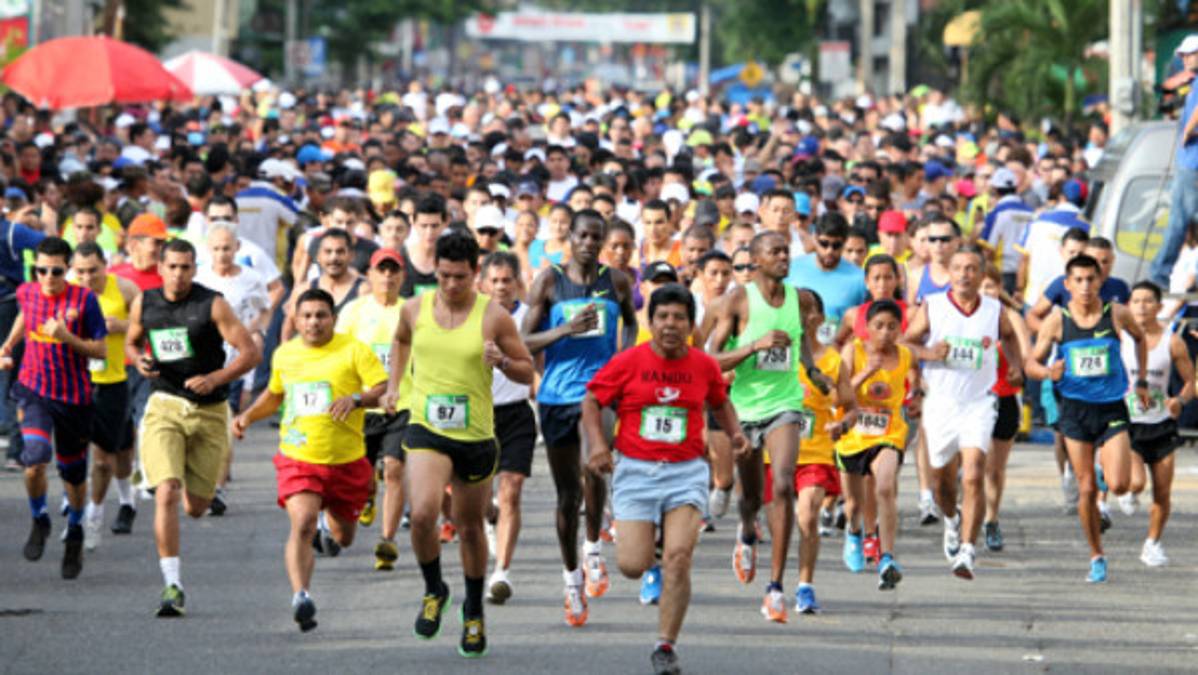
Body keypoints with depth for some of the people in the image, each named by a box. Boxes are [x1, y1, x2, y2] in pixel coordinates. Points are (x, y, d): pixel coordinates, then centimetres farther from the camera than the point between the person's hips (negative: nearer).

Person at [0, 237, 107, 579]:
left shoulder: (84, 300, -12)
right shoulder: (27, 293, -1)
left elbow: (100, 350, -10)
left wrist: (67, 338, -24)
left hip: (74, 396, -1)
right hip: (34, 390, 1)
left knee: (73, 473, 12)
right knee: (35, 461, -21)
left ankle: (75, 532, 38)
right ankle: (39, 521, 6)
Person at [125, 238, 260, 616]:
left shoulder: (212, 305, -8)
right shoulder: (144, 304, 3)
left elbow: (251, 353, -9)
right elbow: (131, 342, 21)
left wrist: (215, 378, -23)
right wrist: (139, 361, -3)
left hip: (209, 411, -1)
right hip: (164, 407, 1)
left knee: (196, 508, 8)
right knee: (166, 493, -19)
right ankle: (172, 585, -16)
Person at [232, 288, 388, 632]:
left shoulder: (354, 350, -6)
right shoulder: (284, 355, 7)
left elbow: (386, 390, -14)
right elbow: (274, 394, 26)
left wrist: (356, 399, -32)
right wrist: (249, 416, 9)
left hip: (347, 460, -1)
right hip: (298, 458, 1)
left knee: (343, 538, 17)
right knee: (302, 524, -24)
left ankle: (334, 521, 54)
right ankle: (301, 597, -28)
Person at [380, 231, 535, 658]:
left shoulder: (494, 317, -7)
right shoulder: (415, 309, 1)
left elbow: (527, 373, 0)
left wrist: (501, 361, -21)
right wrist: (393, 386, 14)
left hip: (476, 437, 0)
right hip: (427, 431, 1)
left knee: (470, 527, 12)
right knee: (422, 514, -22)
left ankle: (474, 613, 34)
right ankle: (433, 590, 5)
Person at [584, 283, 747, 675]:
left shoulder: (704, 366, 5)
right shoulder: (629, 362, -2)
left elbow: (720, 401, 24)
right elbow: (592, 400, 5)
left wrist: (735, 432, 7)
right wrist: (598, 444, -10)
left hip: (686, 471, 1)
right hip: (635, 470, -1)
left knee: (678, 558, -15)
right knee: (633, 566, -7)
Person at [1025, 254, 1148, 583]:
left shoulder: (1116, 315, -3)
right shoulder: (1057, 320, -5)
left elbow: (1139, 337, 19)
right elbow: (1032, 364, 0)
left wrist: (1141, 380, 16)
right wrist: (1049, 372, -22)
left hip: (1112, 408, 0)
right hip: (1075, 410, 0)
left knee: (1118, 486, -15)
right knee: (1086, 490, 1)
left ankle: (1104, 488, 23)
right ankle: (1097, 557, 16)